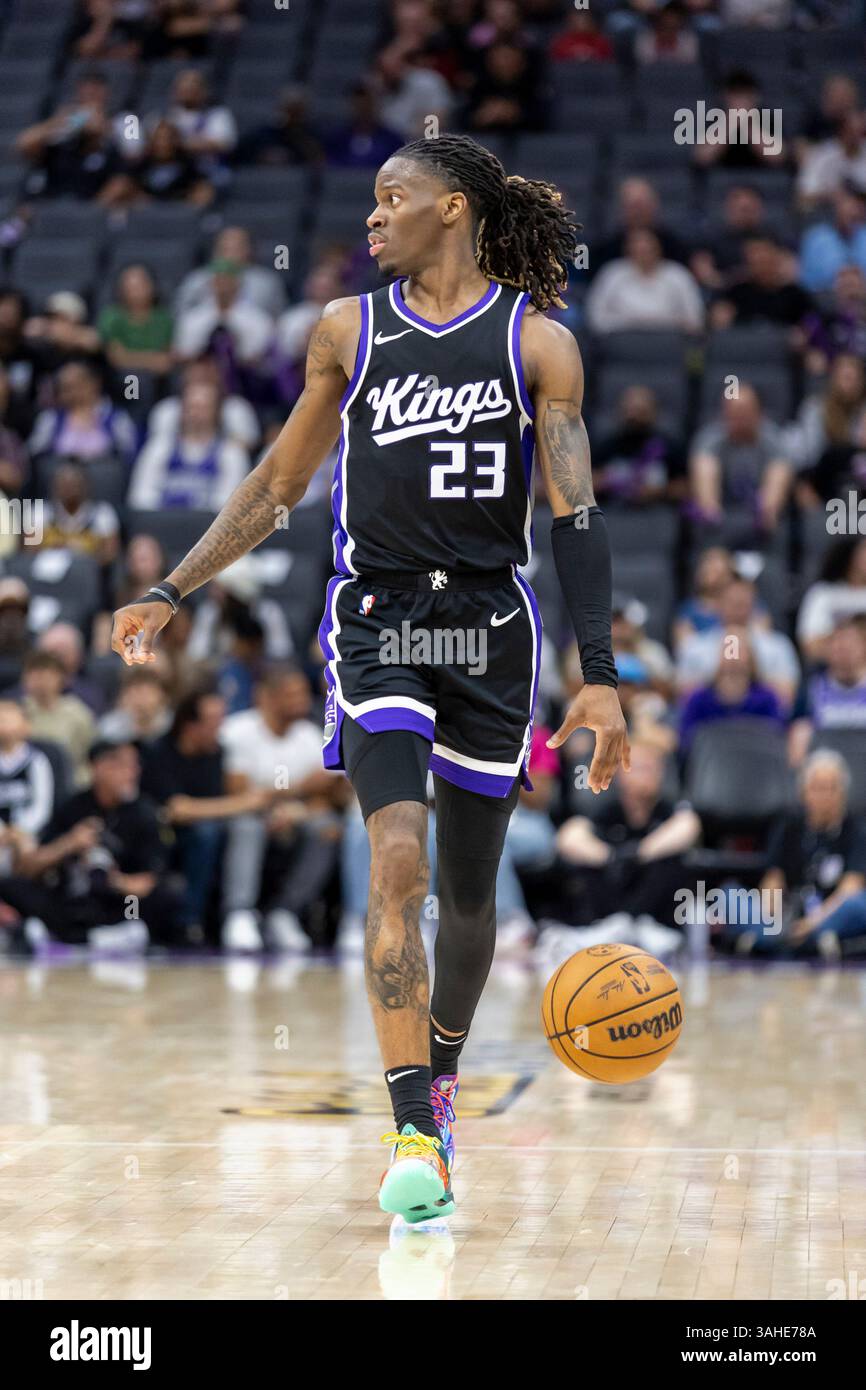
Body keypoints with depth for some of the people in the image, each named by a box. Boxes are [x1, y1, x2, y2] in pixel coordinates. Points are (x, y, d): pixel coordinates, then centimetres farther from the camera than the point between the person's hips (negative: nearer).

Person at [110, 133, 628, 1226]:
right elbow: (275, 486, 15)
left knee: (468, 887, 12)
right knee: (397, 857, -20)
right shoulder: (348, 330, 7)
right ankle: (414, 1135, -22)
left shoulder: (538, 342, 1)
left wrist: (598, 676, -10)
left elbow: (575, 516, -3)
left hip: (492, 624, 0)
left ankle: (438, 1074, 38)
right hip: (377, 616, 0)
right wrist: (172, 593, 10)